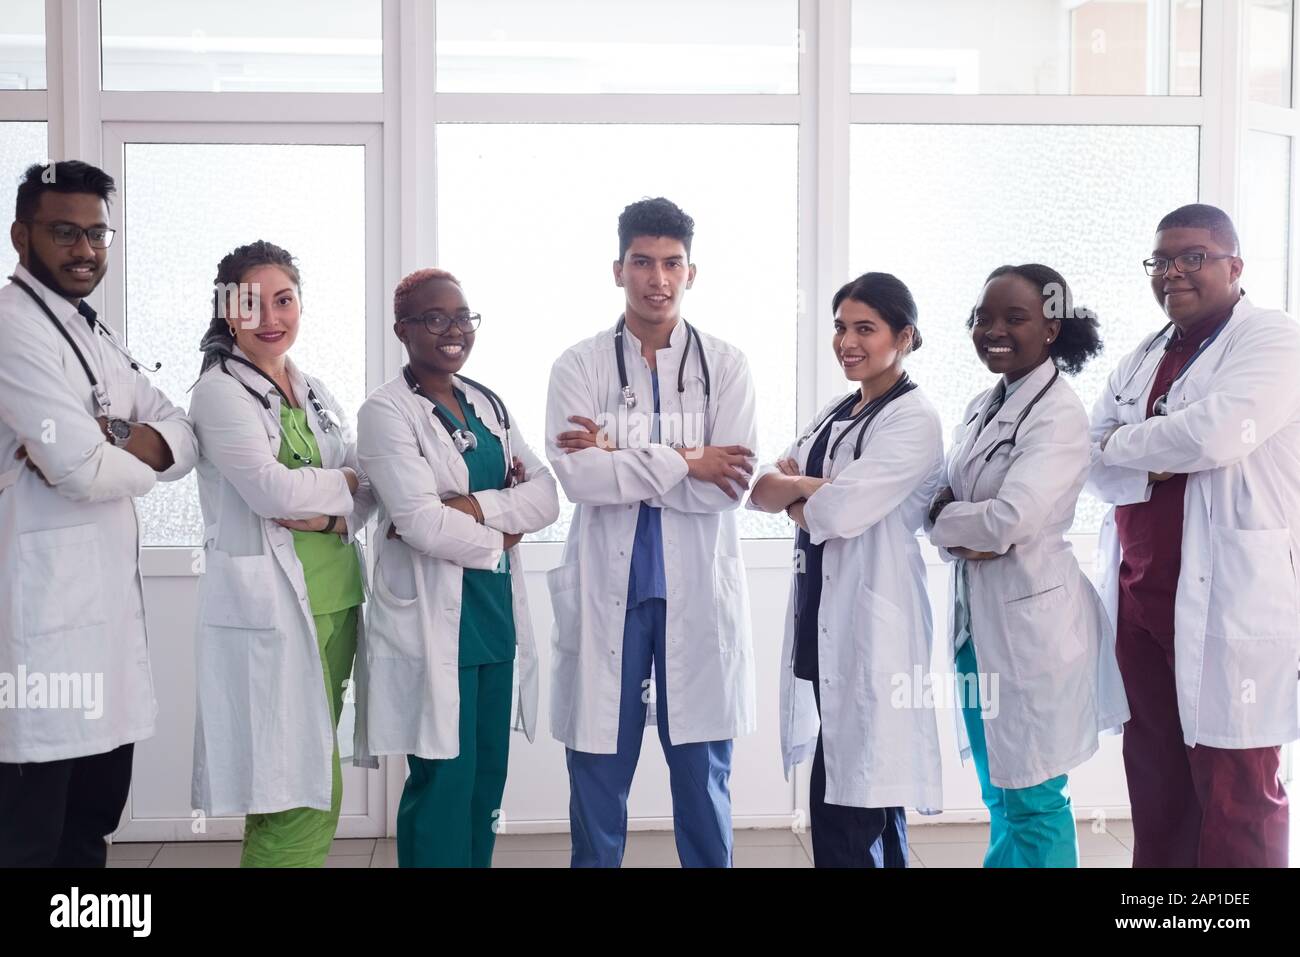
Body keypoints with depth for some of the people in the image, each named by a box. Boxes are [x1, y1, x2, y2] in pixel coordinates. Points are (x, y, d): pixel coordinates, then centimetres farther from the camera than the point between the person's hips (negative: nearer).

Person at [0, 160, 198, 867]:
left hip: (107, 598, 9)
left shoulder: (95, 337, 18)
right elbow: (83, 471, -21)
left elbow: (184, 439, 11)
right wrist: (144, 453, 1)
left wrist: (110, 449, -10)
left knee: (94, 818, 16)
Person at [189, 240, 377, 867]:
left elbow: (367, 486, 11)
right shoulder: (220, 391, -5)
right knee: (308, 792, -6)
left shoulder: (314, 392, 16)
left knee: (300, 788, 10)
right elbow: (273, 490, -18)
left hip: (333, 599, 7)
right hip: (268, 606, -7)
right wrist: (345, 481, -2)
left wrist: (336, 516, -10)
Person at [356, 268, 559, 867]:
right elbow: (420, 521, -19)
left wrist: (472, 508, -14)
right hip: (434, 621, -6)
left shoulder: (488, 403, 12)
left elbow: (545, 497, 2)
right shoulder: (386, 411, -8)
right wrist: (497, 538, -5)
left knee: (488, 779, 12)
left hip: (497, 614, 7)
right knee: (444, 782, -1)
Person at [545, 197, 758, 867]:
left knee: (704, 781, 10)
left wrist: (619, 457, -11)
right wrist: (684, 462, -13)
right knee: (597, 780, 9)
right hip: (607, 592, 0)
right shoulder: (579, 366, 2)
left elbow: (731, 485, -9)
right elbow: (576, 475, -12)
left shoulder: (725, 366, 3)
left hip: (698, 594, 0)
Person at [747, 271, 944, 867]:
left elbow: (839, 513, -19)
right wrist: (818, 487, -11)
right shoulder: (835, 415, 16)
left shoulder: (914, 419, -9)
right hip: (823, 615, 8)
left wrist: (792, 493, 0)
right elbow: (760, 489, 7)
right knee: (864, 801, 14)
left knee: (844, 812, -6)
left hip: (871, 619, -8)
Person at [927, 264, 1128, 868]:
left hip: (1031, 617, -8)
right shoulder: (983, 408, 11)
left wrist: (941, 516, -8)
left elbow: (1010, 519, -25)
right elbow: (945, 502, 11)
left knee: (1032, 799, 3)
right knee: (998, 794, 17)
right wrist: (964, 536, -11)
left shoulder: (1058, 413, -14)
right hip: (976, 614, 8)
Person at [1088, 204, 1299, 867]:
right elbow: (1094, 466, 8)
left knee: (1234, 793, -1)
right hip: (1140, 600, 7)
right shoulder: (1141, 360, 17)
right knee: (1154, 787, 13)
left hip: (1230, 604, -7)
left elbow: (1217, 433, -22)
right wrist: (1164, 463, -13)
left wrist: (1123, 444, -4)